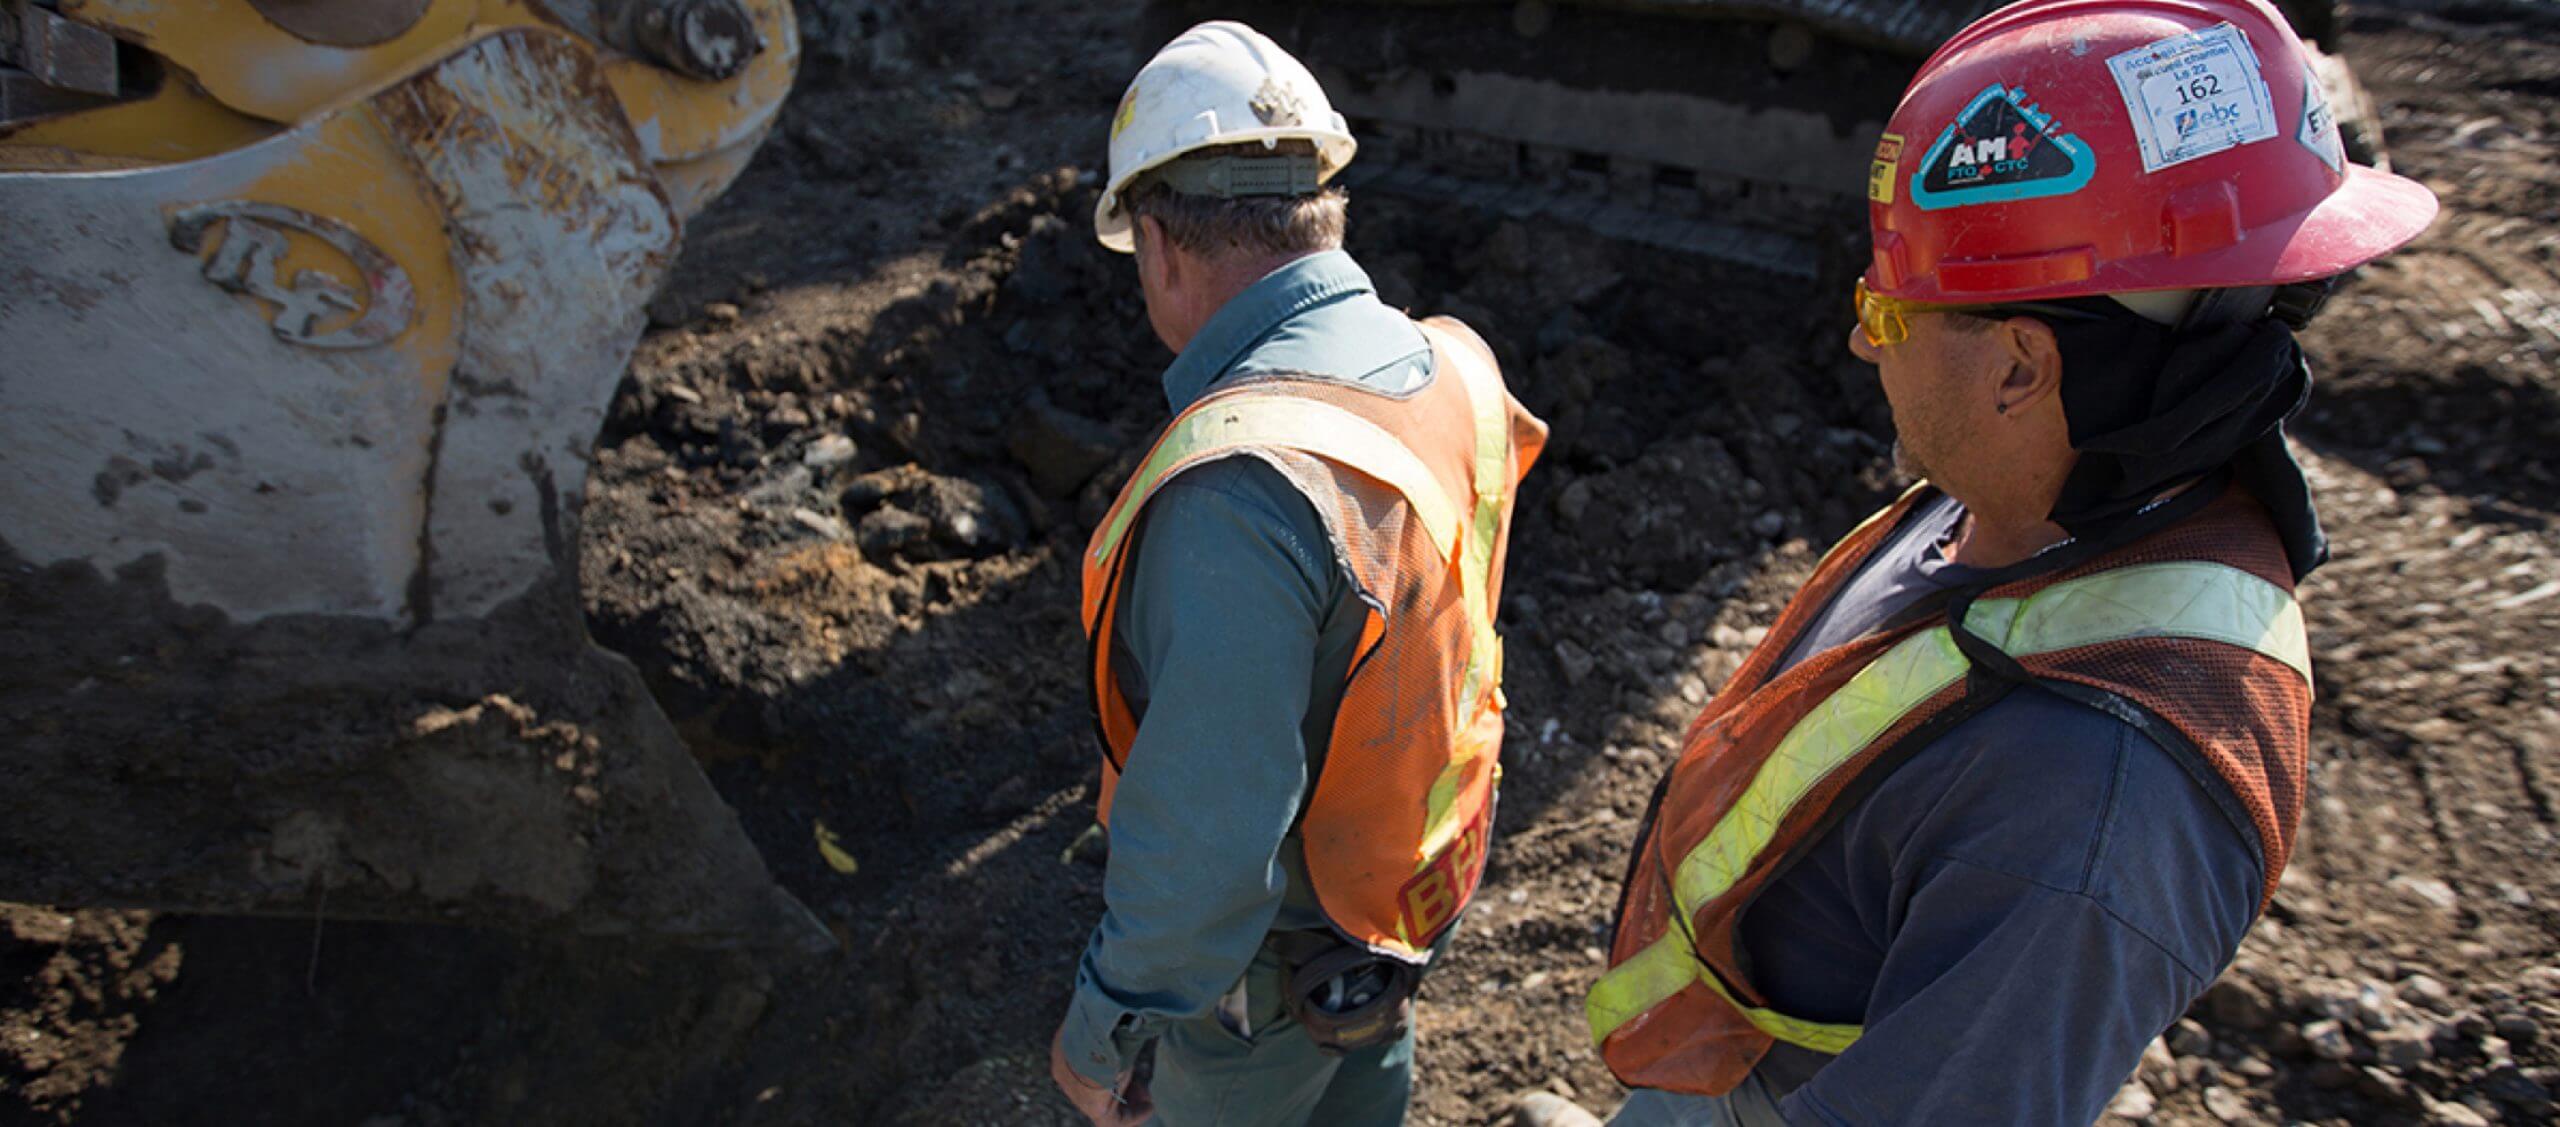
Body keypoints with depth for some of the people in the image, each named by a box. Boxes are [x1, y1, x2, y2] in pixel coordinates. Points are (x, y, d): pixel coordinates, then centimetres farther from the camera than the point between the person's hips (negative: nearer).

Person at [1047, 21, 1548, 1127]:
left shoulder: (1238, 491, -39)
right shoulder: (1448, 367, -12)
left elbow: (1202, 836, -34)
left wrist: (1102, 1025, -17)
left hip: (1279, 934, -6)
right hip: (1417, 865, 7)